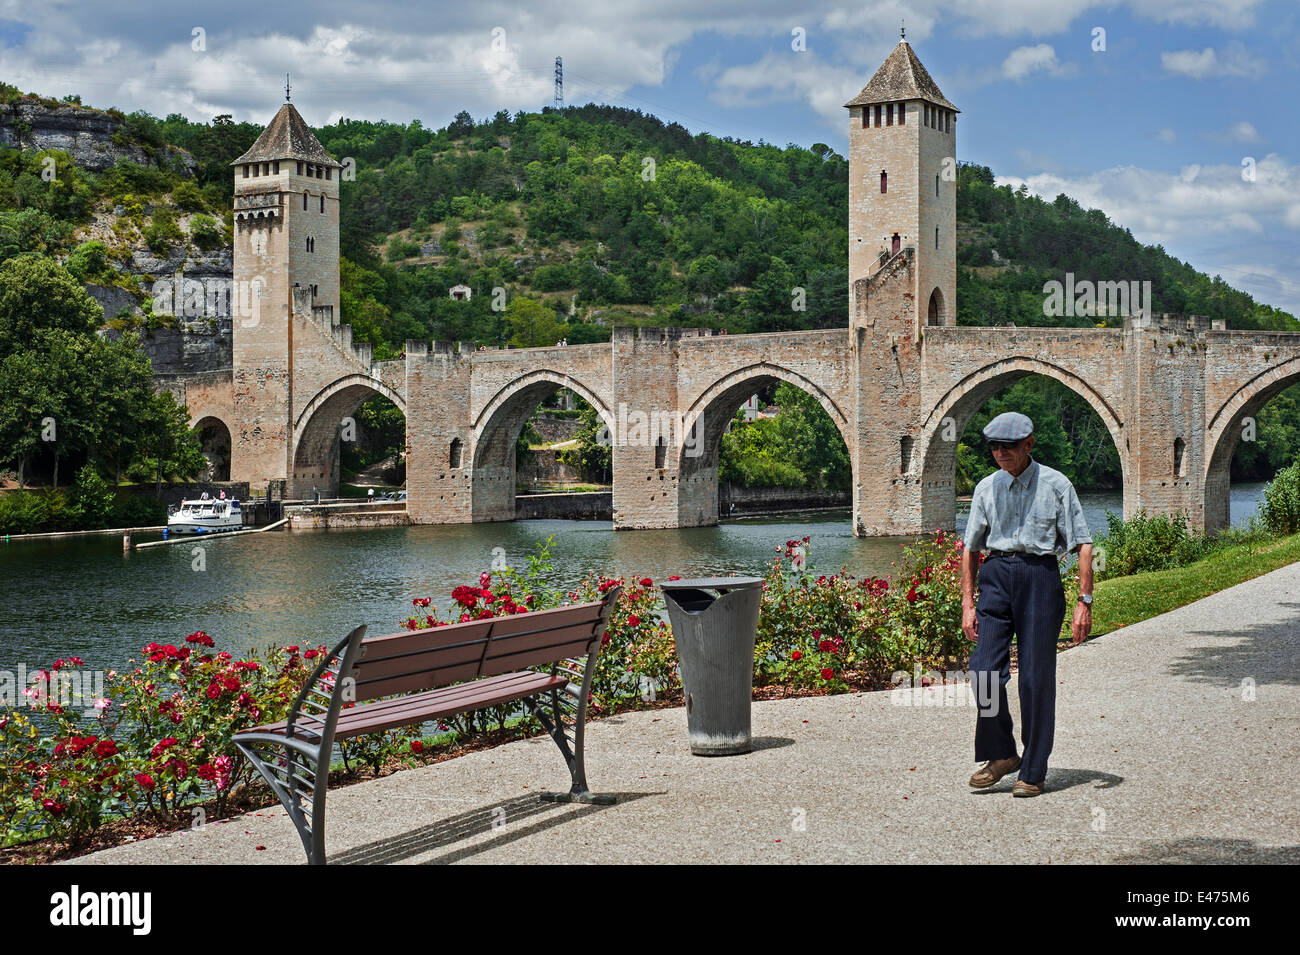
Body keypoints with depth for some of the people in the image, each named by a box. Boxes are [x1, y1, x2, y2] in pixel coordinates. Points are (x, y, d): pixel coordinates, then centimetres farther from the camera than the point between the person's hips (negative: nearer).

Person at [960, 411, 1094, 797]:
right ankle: (1001, 755, 11)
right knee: (985, 670, -8)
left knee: (1036, 676, -2)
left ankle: (1033, 772, 9)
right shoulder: (986, 488, 12)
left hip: (1040, 575, -3)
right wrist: (968, 602, 11)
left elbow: (1083, 545, -1)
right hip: (996, 574, 3)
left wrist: (1084, 601, -8)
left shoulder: (1055, 484, 0)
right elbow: (971, 548, 18)